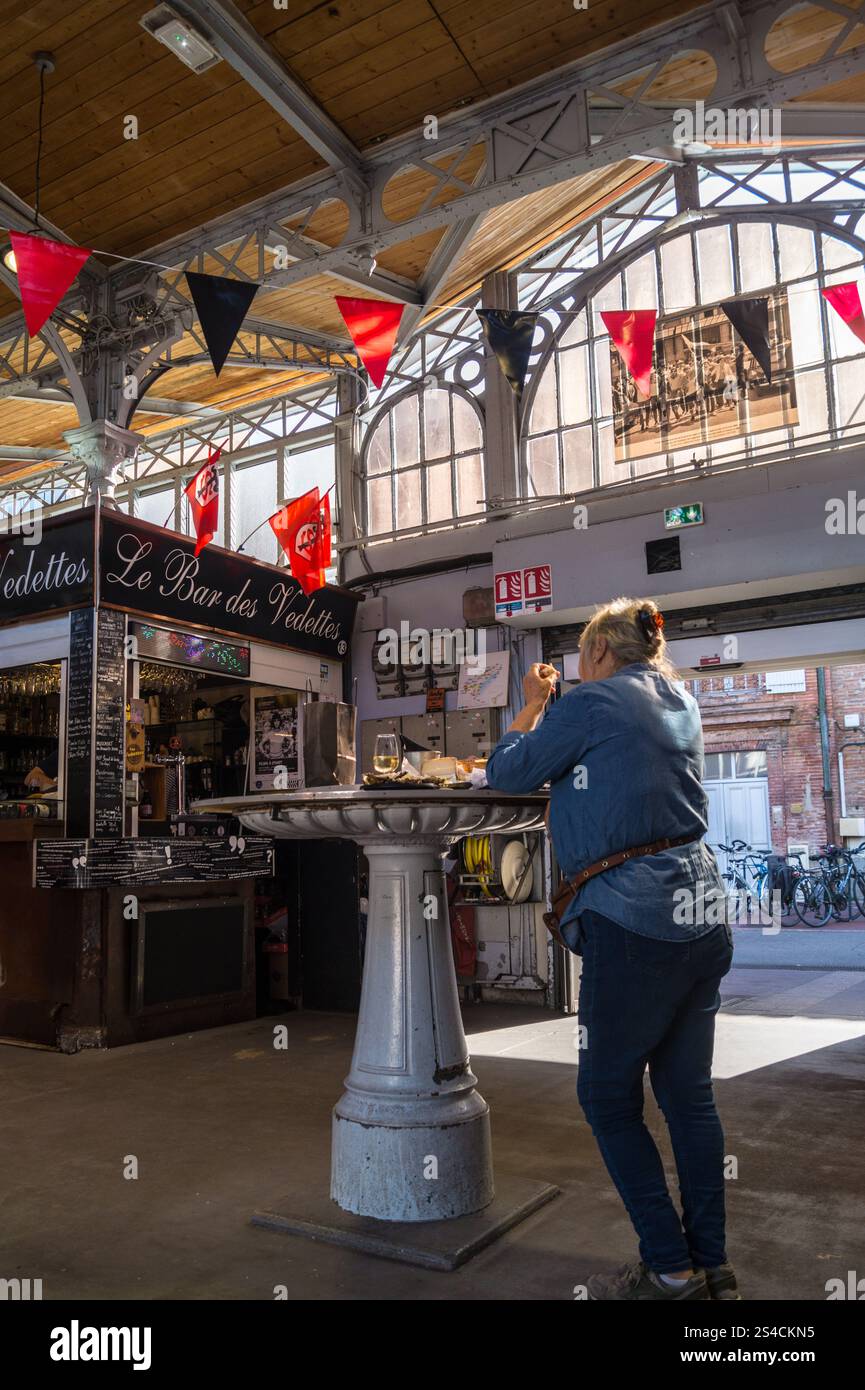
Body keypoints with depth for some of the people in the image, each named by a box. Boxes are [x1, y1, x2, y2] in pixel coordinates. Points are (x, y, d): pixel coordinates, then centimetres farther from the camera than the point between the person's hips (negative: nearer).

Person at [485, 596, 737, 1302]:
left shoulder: (591, 702, -8)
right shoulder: (681, 702, 15)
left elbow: (506, 774, 1)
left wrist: (534, 703, 15)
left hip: (634, 916, -8)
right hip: (703, 911, 8)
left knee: (608, 1097, 7)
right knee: (690, 1092, 15)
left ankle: (670, 1269, 13)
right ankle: (712, 1264, 25)